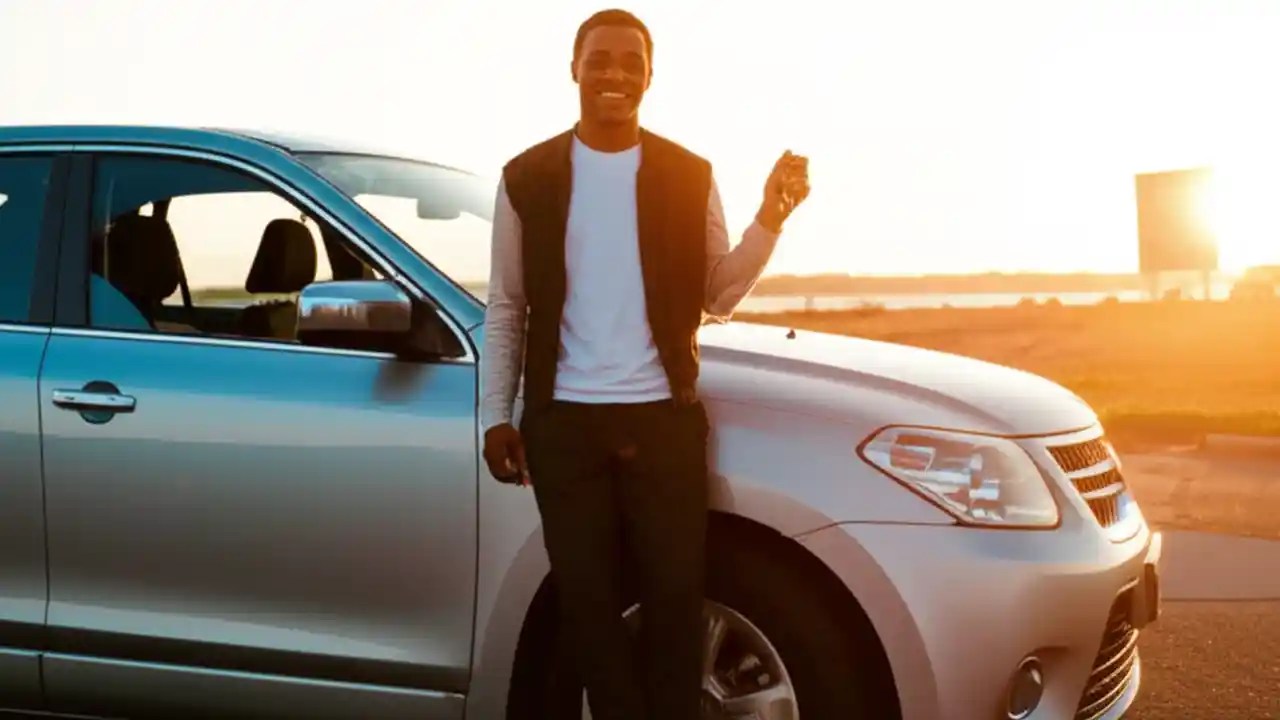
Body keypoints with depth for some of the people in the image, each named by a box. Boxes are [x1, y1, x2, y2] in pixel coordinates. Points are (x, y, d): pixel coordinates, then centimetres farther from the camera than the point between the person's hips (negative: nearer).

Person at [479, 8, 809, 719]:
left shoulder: (689, 175, 3)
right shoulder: (528, 177, 3)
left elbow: (717, 297, 2)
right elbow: (506, 307, 6)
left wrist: (771, 216, -11)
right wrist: (497, 415, 0)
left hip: (664, 418, 0)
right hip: (564, 422, 1)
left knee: (675, 594, 5)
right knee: (588, 599, 8)